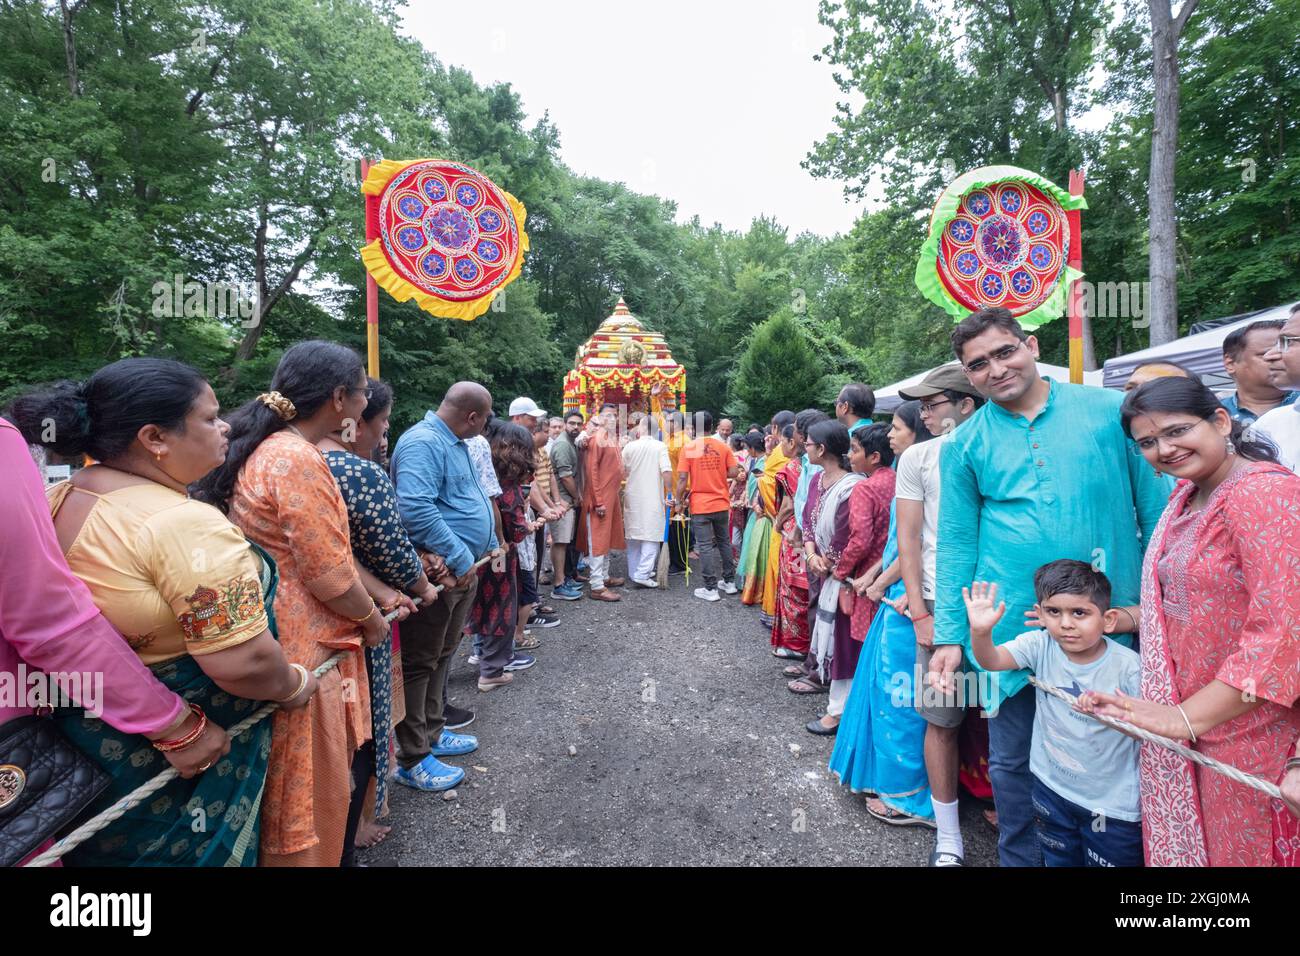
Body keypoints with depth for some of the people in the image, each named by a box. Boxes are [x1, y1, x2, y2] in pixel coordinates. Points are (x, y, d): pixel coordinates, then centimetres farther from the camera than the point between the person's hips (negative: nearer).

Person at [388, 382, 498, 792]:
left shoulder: (456, 444, 13)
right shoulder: (422, 443, -19)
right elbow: (417, 510, -31)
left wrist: (489, 544, 17)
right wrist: (461, 559, -26)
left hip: (462, 572, 10)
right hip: (437, 574, -10)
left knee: (441, 657, 21)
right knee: (419, 664, 2)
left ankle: (432, 731, 36)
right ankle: (412, 759, 14)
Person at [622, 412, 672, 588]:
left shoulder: (629, 447, -2)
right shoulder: (660, 446, -9)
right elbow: (667, 471, -16)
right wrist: (669, 492, -8)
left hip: (633, 498, 3)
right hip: (653, 499, -3)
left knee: (634, 535, 15)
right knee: (651, 535, -1)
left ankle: (634, 572, 23)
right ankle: (642, 574, -11)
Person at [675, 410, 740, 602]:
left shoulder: (688, 448, -8)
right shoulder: (723, 447, 0)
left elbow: (683, 478, -12)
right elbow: (734, 472, -3)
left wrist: (679, 501, -2)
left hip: (700, 505, -3)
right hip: (721, 503, 4)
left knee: (705, 546, 2)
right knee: (724, 541, 18)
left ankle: (711, 589, 5)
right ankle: (729, 582, 26)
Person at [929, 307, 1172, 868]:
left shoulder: (1110, 410, -1)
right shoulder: (964, 444, 0)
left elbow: (1156, 512, 2)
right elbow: (957, 545, 2)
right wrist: (949, 636, -1)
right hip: (1009, 626, 0)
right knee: (1012, 759, 13)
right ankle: (1021, 858, 37)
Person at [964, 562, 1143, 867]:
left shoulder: (1127, 666, -20)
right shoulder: (1041, 645, -13)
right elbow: (991, 661, -23)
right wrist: (981, 631, -42)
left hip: (1113, 804, -3)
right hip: (1052, 787, 3)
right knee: (1058, 860, 22)